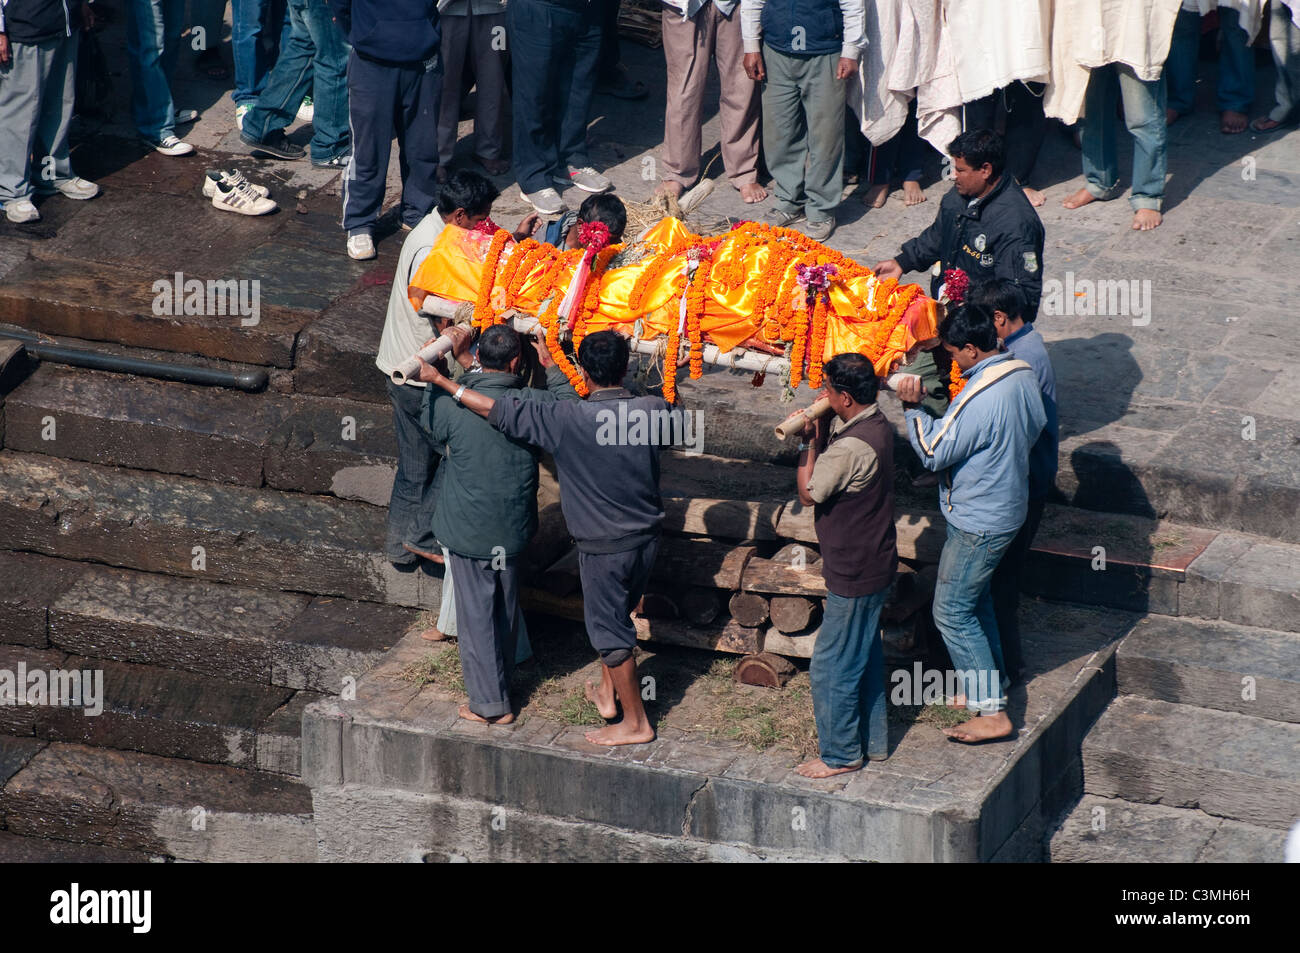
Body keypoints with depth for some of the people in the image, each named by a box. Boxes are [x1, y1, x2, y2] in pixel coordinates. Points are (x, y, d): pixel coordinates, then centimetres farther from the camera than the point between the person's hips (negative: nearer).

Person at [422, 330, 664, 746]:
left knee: (609, 629, 12)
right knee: (616, 615, 27)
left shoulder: (568, 419, -24)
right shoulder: (652, 411, -10)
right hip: (648, 537, 5)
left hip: (605, 545, -5)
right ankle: (608, 693, 42)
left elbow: (494, 410, -19)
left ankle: (635, 722, 22)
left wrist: (439, 379, -7)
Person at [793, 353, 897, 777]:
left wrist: (811, 440, -10)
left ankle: (840, 754, 15)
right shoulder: (877, 425, 2)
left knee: (832, 667, 3)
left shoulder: (850, 447, -29)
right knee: (866, 657, 22)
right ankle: (872, 740, 34)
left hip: (855, 575, -10)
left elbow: (808, 492, -16)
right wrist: (819, 433, -7)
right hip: (875, 563, 10)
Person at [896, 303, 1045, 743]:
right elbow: (1035, 427, 14)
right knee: (977, 598, 25)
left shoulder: (978, 400, -31)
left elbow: (935, 454, -21)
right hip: (1008, 506, 9)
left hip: (977, 521, -9)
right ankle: (990, 684, 37)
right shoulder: (1022, 375, -2)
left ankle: (992, 712, 1)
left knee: (952, 612, 0)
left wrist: (913, 409, -11)